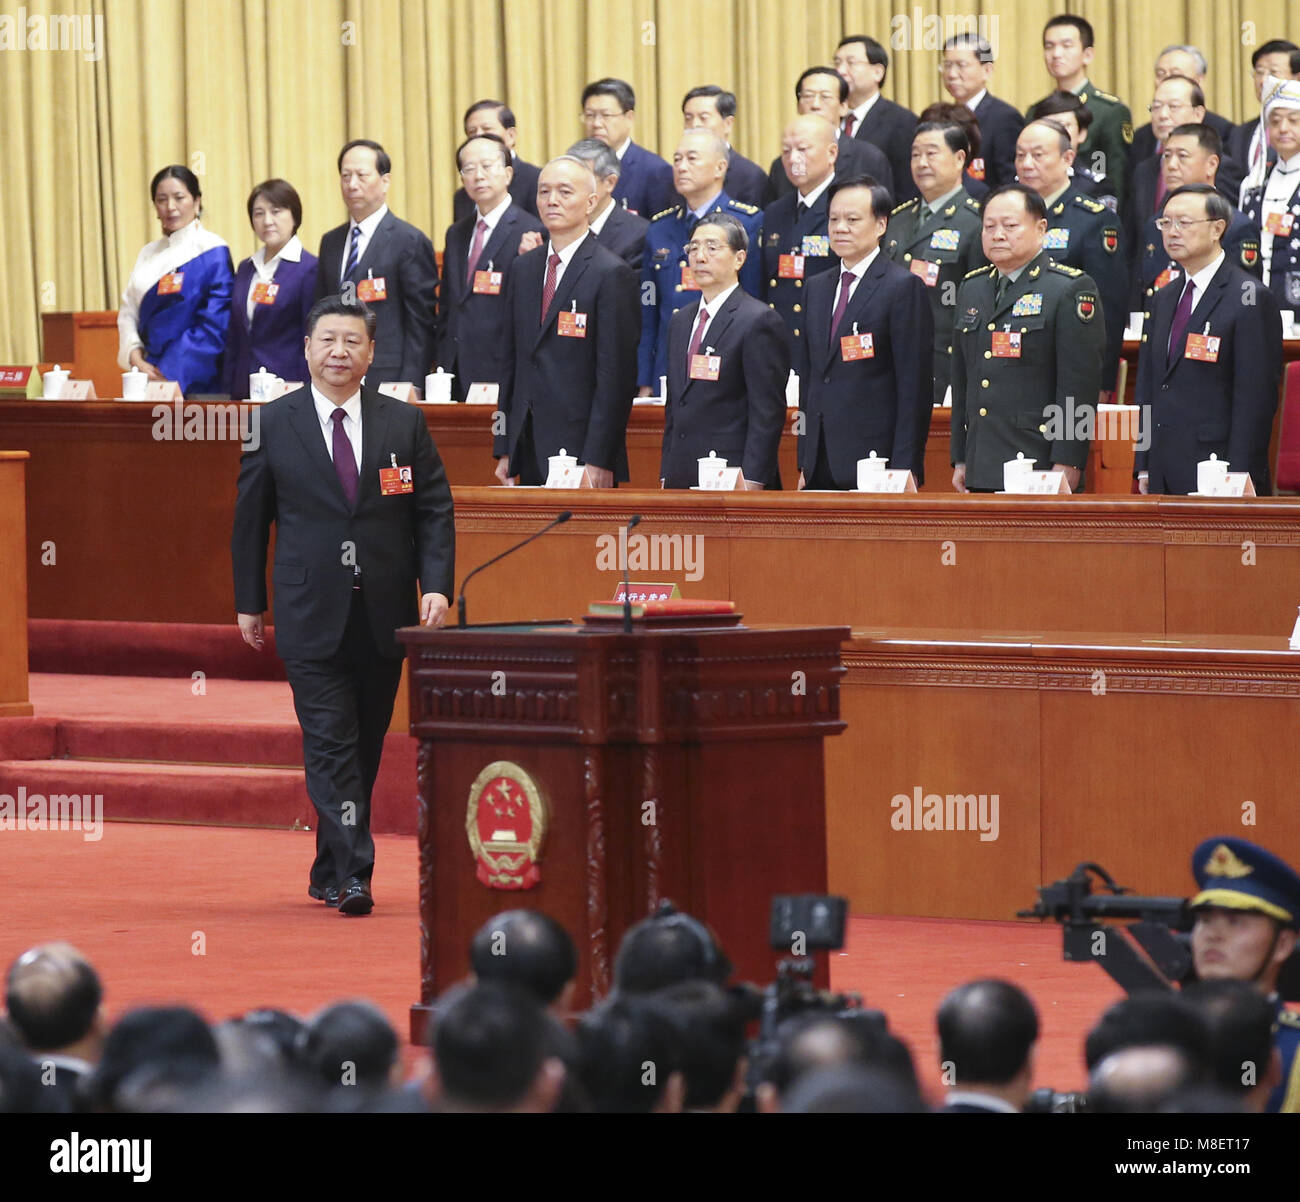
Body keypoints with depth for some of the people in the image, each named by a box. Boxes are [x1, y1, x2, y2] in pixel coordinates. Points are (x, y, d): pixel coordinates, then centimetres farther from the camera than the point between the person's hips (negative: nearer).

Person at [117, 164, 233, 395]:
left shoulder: (212, 252, -4)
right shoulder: (149, 254, 16)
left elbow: (214, 326, -11)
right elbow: (128, 311, 13)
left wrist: (170, 372, -15)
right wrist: (137, 360, -5)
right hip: (150, 376, 5)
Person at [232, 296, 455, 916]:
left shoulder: (404, 423, 5)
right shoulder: (273, 424, 1)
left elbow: (434, 511, 5)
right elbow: (250, 518, 7)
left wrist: (437, 585, -8)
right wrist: (249, 602, 6)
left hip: (383, 616, 3)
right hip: (311, 615, -3)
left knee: (365, 747, 9)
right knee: (331, 746, -10)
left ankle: (330, 873, 21)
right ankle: (352, 875, -14)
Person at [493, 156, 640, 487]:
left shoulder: (611, 274, -7)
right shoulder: (523, 270, 15)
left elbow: (615, 374, -11)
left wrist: (598, 461, -16)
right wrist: (505, 450, 11)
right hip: (530, 454, 6)